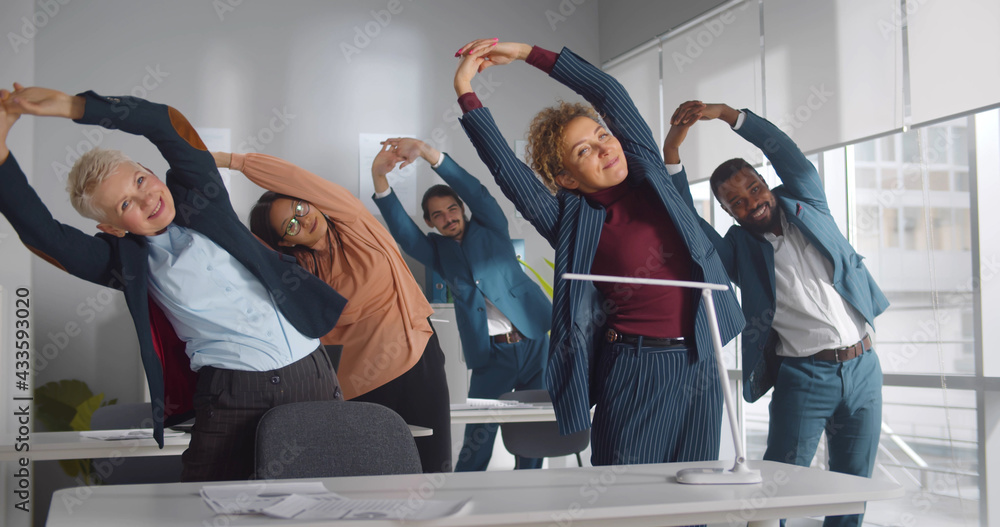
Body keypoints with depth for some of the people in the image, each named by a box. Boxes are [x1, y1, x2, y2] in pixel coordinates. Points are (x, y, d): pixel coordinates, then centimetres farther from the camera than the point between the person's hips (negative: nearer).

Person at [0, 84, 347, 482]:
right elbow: (40, 231, -4)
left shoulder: (200, 198, 9)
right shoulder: (128, 259, 6)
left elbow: (168, 124, -2)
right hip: (232, 396, -1)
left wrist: (71, 106, -8)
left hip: (309, 374, 1)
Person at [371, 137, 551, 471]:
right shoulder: (437, 251, 7)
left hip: (532, 341, 0)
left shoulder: (489, 227, 6)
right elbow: (401, 228, -9)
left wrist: (427, 152, -26)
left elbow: (474, 190, -11)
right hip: (491, 353, 0)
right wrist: (379, 177, -27)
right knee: (478, 437, -6)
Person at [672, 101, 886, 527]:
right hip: (804, 376, -3)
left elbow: (783, 150, -5)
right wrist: (671, 159, -15)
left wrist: (724, 112, -14)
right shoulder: (740, 249, 2)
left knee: (853, 486, 10)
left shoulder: (806, 204, 7)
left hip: (863, 366, 3)